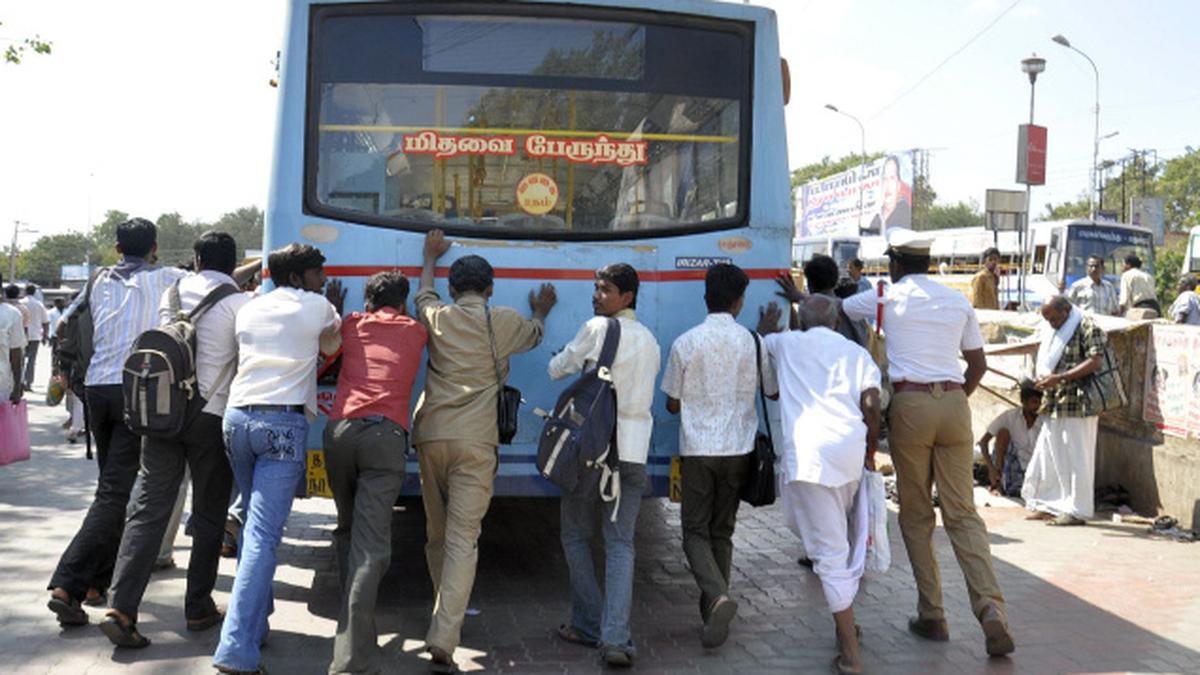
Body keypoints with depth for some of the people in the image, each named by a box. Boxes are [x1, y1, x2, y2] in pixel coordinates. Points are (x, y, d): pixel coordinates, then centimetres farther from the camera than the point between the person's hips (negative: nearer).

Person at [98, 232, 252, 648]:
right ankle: (198, 608, 15)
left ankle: (121, 609, -9)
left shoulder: (173, 294, 9)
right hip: (212, 416, -3)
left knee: (150, 507, 1)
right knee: (208, 514, 9)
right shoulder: (238, 303, -5)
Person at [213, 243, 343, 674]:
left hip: (238, 417, 6)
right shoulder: (318, 307, 5)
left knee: (256, 522, 23)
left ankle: (255, 620, 29)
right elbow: (331, 347, 22)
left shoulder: (248, 310, 18)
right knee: (263, 535, -11)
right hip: (284, 422, -6)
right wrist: (335, 308, 38)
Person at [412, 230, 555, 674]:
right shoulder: (504, 322, 3)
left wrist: (431, 257, 53)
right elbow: (534, 335, 26)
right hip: (474, 442, -3)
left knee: (436, 534, 17)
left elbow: (424, 293, 34)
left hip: (431, 436, 3)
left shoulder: (437, 317, 9)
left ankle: (445, 616, 33)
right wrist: (541, 311, 49)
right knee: (462, 541, -7)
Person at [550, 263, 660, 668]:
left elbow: (557, 369, 4)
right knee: (621, 543, 4)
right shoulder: (650, 341, 14)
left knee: (575, 535, 12)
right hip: (635, 448, 5)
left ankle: (588, 624, 16)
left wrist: (581, 361, 25)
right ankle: (615, 638, -6)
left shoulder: (598, 329, -5)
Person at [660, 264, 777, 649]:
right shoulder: (753, 342, -3)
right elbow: (775, 392, 10)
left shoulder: (685, 343, -6)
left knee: (695, 531, 5)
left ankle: (718, 597, -18)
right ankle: (712, 610, 18)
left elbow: (672, 404, 1)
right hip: (738, 448, 2)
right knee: (722, 530, 15)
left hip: (697, 448, -2)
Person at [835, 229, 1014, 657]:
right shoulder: (957, 301, 14)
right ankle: (990, 609, -12)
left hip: (910, 404, -3)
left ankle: (932, 616, 8)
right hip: (954, 404, 3)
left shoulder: (887, 298, 3)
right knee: (962, 512, 3)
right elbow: (978, 364, 16)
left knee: (916, 515, 7)